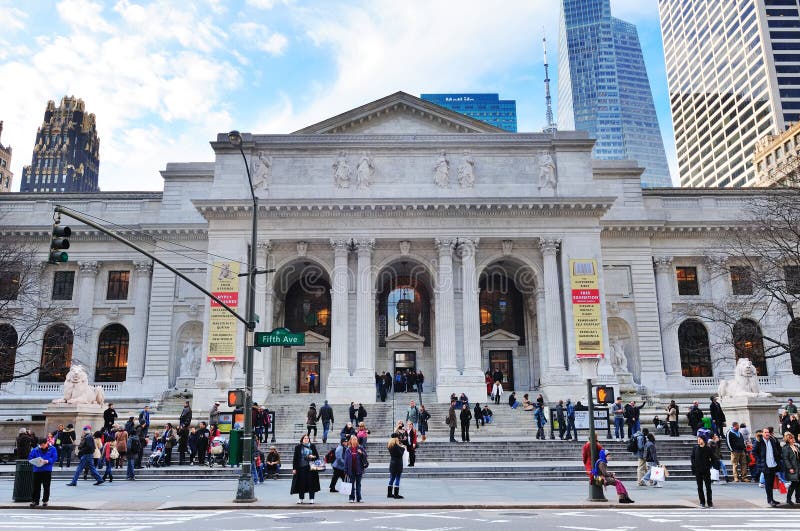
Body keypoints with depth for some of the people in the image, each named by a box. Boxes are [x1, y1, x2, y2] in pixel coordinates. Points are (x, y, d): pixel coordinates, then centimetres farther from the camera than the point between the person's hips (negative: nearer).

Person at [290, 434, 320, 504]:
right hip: (301, 468, 0)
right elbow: (295, 458, 4)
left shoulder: (312, 446, 8)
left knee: (311, 483, -1)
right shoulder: (298, 447, 5)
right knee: (301, 483, 2)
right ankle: (301, 498, 14)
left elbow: (317, 456, 11)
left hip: (310, 467, 1)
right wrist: (294, 468, -2)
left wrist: (313, 456, -11)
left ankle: (311, 499, 6)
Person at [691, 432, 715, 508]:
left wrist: (709, 466, -3)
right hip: (698, 471, 2)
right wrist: (693, 467, 0)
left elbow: (712, 459, 5)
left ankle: (709, 502, 9)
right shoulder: (695, 448, 3)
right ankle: (702, 502, 13)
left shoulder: (708, 449, -3)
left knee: (708, 487, 1)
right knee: (700, 487, 5)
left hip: (706, 470, -2)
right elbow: (692, 458, 8)